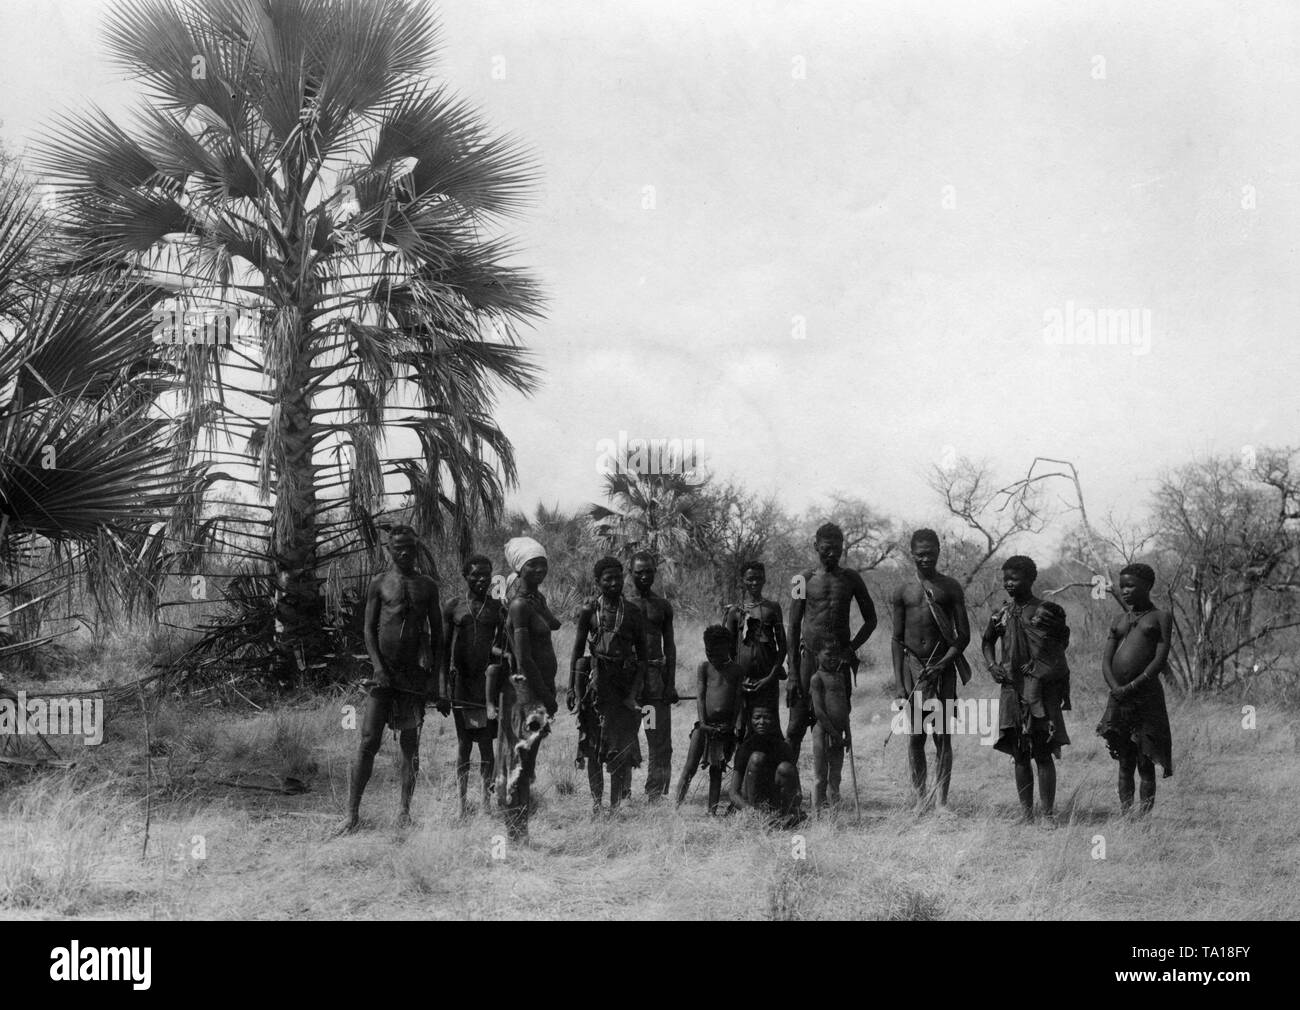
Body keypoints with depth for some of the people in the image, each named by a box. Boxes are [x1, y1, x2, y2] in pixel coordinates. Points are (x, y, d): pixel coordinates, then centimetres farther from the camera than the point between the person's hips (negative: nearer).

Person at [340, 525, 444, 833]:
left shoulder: (428, 586, 11)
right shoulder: (379, 583, 4)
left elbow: (436, 634, 13)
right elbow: (369, 629, 1)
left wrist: (434, 675, 5)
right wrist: (378, 666, -12)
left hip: (416, 672, 2)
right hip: (384, 670, -2)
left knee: (410, 744, 4)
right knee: (368, 742, -7)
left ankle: (405, 811, 11)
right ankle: (352, 813, -5)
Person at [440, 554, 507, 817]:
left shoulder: (498, 608, 6)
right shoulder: (453, 607, 6)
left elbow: (502, 647, 7)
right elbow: (444, 647, 7)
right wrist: (442, 684, 2)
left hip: (488, 681, 0)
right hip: (461, 681, 0)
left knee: (486, 741, -1)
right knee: (463, 742, 4)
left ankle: (486, 802, 3)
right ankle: (461, 803, 7)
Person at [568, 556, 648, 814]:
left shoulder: (633, 614, 4)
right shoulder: (588, 611, 3)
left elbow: (642, 655, 6)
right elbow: (577, 651, 6)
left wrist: (635, 691, -4)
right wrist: (572, 689, 1)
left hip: (625, 683, 0)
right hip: (597, 682, 0)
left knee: (622, 746, -3)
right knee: (593, 744, 2)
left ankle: (616, 802, 1)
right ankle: (596, 800, 9)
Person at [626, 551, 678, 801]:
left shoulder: (663, 606, 11)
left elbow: (669, 646, 11)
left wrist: (671, 683, 3)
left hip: (657, 672, 2)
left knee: (660, 738, -1)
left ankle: (656, 791, 4)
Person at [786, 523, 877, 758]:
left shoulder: (851, 579, 9)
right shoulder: (805, 579, 3)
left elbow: (870, 620, 16)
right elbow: (793, 628, 2)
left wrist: (852, 647, 0)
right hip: (810, 655, -2)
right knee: (797, 725, -7)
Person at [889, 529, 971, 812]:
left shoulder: (950, 588, 4)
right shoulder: (903, 592, 8)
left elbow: (964, 636, 3)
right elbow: (897, 639, 8)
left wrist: (944, 663, -11)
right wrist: (899, 685, 1)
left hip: (943, 665, -1)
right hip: (912, 666, 1)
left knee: (942, 734, -4)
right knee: (916, 735, 1)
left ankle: (942, 800, -3)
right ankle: (920, 799, 7)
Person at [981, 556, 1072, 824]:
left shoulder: (1046, 612, -5)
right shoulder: (1002, 614, 8)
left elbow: (1061, 644, 3)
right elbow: (987, 641, 23)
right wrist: (991, 665, 7)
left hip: (1041, 691, -4)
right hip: (1012, 690, 4)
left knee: (1043, 753, -4)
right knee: (1019, 755, 7)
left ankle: (1048, 814, -1)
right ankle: (1026, 814, 13)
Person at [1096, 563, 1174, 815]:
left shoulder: (1161, 617, 4)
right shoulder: (1119, 621, 17)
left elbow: (1161, 659, -6)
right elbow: (1106, 660, 10)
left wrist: (1132, 686, -15)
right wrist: (1116, 688, -9)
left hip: (1146, 694, -4)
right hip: (1118, 697, 4)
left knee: (1145, 763, -3)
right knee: (1124, 762, 6)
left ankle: (1145, 813, -2)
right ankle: (1124, 813, 8)